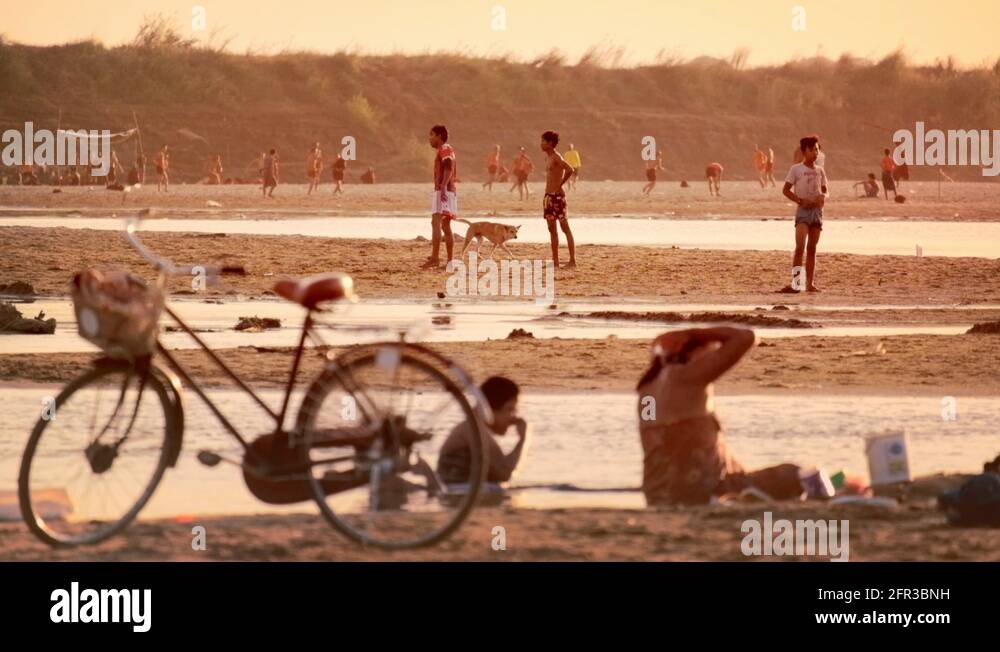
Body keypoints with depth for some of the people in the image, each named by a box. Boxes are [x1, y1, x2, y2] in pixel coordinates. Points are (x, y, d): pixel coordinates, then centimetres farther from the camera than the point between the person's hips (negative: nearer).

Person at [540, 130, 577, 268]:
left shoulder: (556, 158, -13)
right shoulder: (547, 157, 14)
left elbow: (570, 170, -27)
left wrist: (560, 185, -17)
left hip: (557, 196, -10)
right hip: (549, 196, 10)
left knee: (565, 228, -8)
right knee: (552, 229, 10)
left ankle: (573, 260, -8)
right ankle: (555, 260, 14)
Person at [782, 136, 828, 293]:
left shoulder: (820, 170, 12)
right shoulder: (796, 169, -2)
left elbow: (824, 190, 18)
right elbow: (786, 190, -2)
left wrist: (823, 197, -6)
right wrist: (800, 201, -15)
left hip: (817, 210, 5)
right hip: (803, 210, -5)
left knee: (812, 248, 7)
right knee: (800, 246, -18)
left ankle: (810, 283, 10)